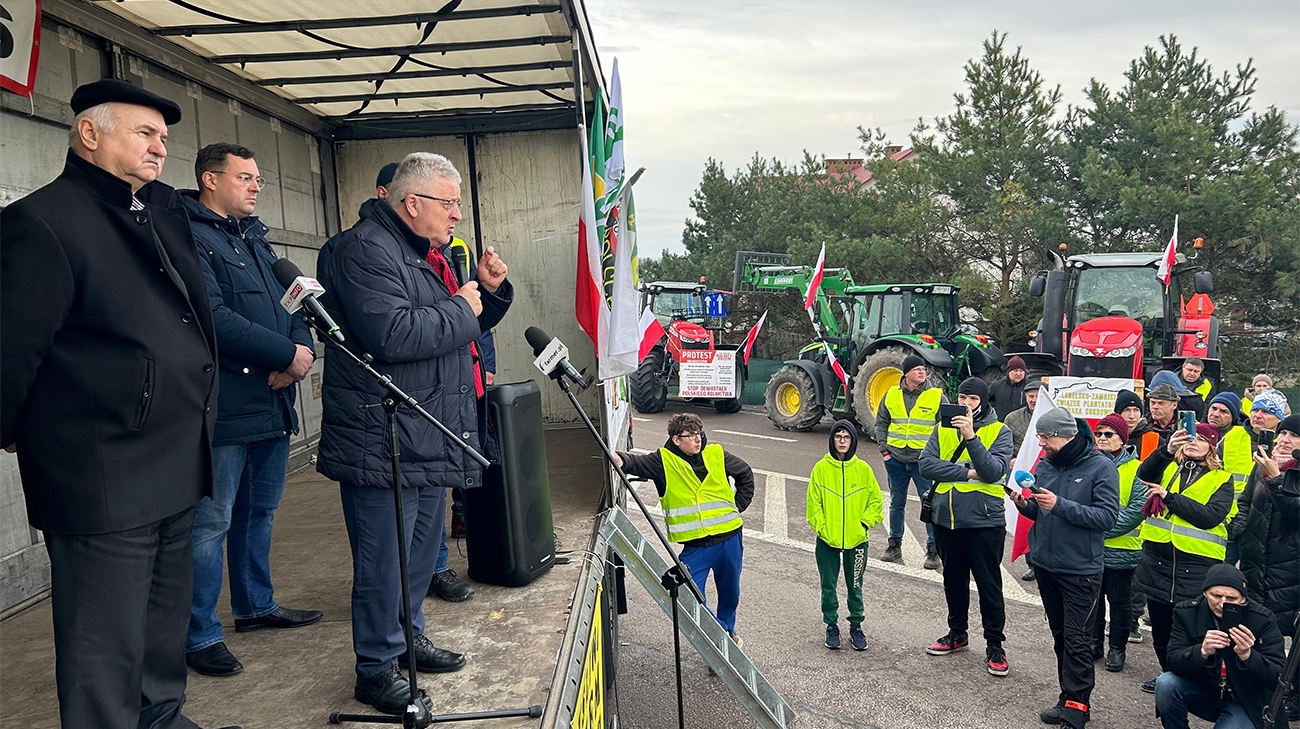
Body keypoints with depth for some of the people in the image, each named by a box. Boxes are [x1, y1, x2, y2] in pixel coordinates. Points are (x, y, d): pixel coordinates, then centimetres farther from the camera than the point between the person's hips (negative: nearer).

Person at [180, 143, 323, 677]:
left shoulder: (254, 237, 20)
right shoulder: (189, 236, -10)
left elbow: (290, 299, 17)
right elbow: (213, 317, -21)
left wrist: (303, 345, -5)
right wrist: (286, 354, -17)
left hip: (271, 401, 9)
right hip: (224, 406, -9)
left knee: (260, 510, 19)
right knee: (211, 522, -3)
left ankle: (256, 604, 34)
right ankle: (199, 636, 9)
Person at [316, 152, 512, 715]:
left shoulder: (426, 254, 18)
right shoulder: (367, 250, -14)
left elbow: (466, 327, 26)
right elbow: (392, 334, -29)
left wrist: (490, 290, 7)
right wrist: (461, 310, -16)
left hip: (428, 437, 10)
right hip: (381, 442, -10)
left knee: (422, 547, 20)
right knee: (385, 559, -2)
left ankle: (409, 638, 37)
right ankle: (376, 668, 13)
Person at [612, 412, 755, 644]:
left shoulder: (717, 454, 0)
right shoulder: (665, 461, -8)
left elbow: (745, 473, 16)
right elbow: (638, 463, -26)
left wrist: (738, 506, 9)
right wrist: (621, 460, -49)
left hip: (729, 539, 2)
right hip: (695, 546, -2)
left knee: (730, 592, 19)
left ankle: (728, 630, 47)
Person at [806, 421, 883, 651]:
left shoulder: (863, 469, -1)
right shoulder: (821, 468, -4)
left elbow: (875, 500, 4)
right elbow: (814, 503, -1)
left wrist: (864, 524, -6)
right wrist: (821, 528, -9)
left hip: (856, 540, 0)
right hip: (827, 540, 0)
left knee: (855, 586, 11)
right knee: (828, 586, 8)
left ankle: (856, 626, 26)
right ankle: (831, 626, 24)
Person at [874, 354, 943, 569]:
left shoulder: (937, 396, -2)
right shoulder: (892, 395, 5)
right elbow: (881, 423, 13)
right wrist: (884, 449, 3)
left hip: (924, 461, -3)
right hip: (896, 459, 3)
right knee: (896, 503, 13)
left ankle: (933, 550, 7)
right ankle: (894, 545, 26)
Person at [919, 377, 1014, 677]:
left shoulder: (999, 432, -5)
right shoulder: (943, 429, 5)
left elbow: (993, 471, -19)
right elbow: (926, 464, -8)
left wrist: (971, 436, -27)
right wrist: (967, 472, -16)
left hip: (984, 520, -4)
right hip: (946, 518, 4)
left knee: (989, 584, 4)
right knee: (953, 580, 17)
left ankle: (994, 645, 16)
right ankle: (957, 634, 34)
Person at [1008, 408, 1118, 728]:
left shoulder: (1101, 467, -12)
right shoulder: (1045, 464, 4)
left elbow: (1107, 516, -19)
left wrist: (1060, 505, -26)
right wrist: (1024, 504, -9)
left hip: (1081, 569, -6)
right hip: (1045, 564, 6)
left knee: (1077, 639, -3)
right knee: (1060, 635, 15)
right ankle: (1071, 696, 26)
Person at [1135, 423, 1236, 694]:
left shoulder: (1221, 479, 2)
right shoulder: (1167, 467, 9)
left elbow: (1211, 517, -14)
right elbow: (1143, 475, -13)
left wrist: (1169, 496, -16)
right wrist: (1167, 451, -28)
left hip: (1197, 563, -3)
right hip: (1157, 555, 4)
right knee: (1160, 624, 14)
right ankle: (1167, 674, 31)